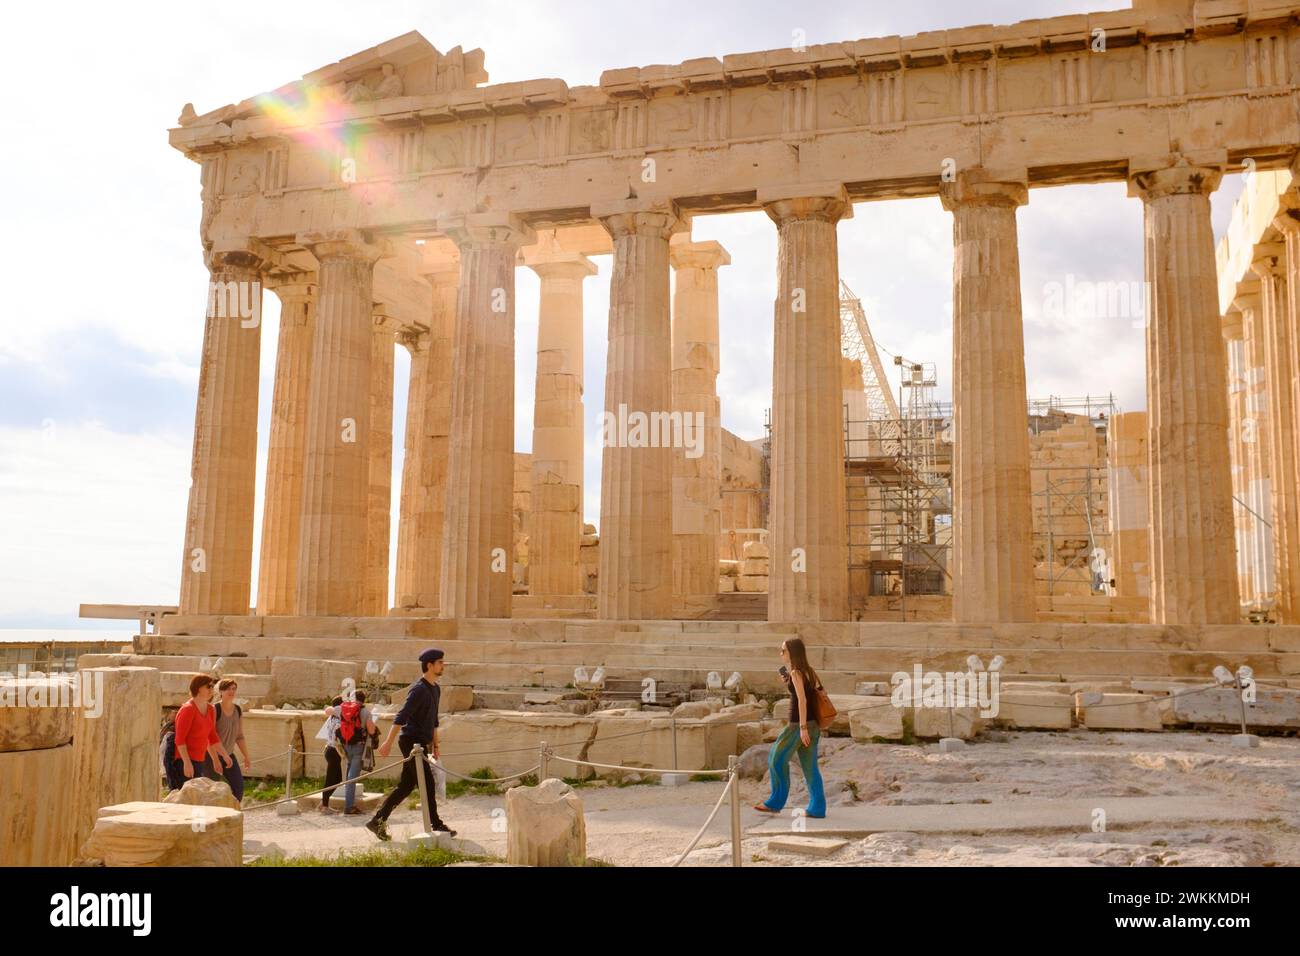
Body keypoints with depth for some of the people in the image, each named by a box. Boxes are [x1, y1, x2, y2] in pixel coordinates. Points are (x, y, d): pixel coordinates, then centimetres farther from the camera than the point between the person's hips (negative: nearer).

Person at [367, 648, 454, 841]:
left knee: (405, 785, 9)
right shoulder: (418, 689, -15)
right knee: (427, 783, -4)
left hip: (422, 743, 9)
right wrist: (388, 742, -31)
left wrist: (435, 745, 26)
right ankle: (435, 824, 5)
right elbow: (401, 716, -24)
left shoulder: (436, 689, 15)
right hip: (412, 741, -9)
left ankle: (378, 821, 13)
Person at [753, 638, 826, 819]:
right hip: (813, 723, 8)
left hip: (799, 724, -8)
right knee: (810, 767, 9)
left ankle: (775, 802, 11)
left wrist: (803, 727, -21)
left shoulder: (796, 672, -12)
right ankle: (817, 809, 8)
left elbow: (802, 700, -19)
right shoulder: (809, 670, 13)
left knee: (777, 758, 4)